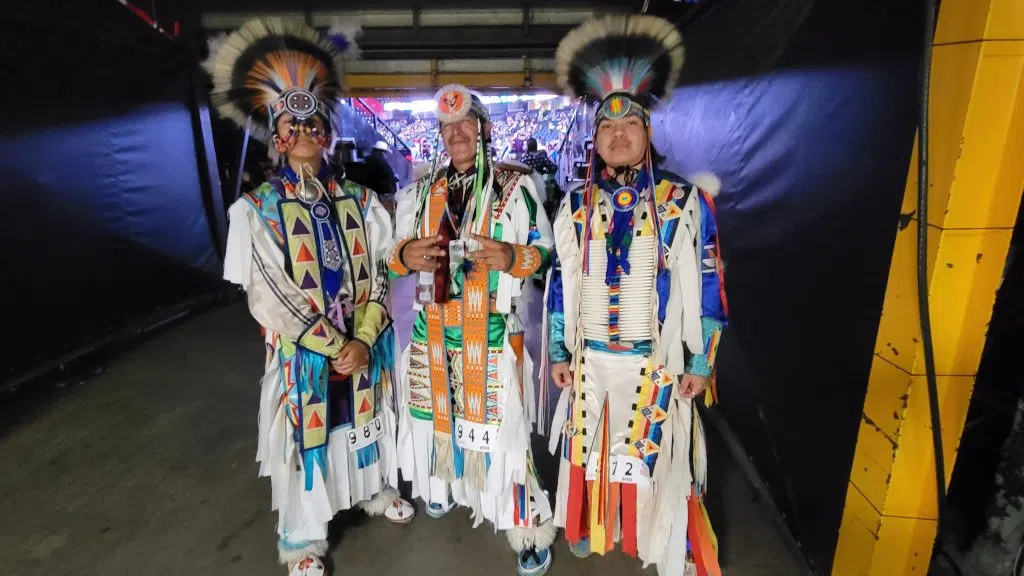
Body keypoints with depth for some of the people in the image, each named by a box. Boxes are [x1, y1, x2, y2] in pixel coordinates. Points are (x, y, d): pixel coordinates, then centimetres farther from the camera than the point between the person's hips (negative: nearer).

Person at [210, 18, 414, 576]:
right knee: (306, 433, 12)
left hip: (365, 345, 3)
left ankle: (374, 489, 49)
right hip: (302, 351, -3)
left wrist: (364, 339, -13)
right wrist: (336, 346, -17)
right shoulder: (256, 209, -10)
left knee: (363, 418, 21)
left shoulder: (359, 200, 0)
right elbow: (270, 298, -15)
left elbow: (377, 274, -1)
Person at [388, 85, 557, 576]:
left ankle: (530, 531, 18)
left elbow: (545, 250, 0)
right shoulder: (420, 192, 10)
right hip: (433, 330, 5)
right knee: (437, 414, 20)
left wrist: (512, 256, -21)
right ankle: (443, 483, 50)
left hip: (492, 333, -4)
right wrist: (406, 255, -10)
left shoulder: (515, 188, -2)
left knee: (500, 428, -1)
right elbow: (397, 256, 15)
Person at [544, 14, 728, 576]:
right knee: (589, 451, 17)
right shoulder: (575, 206, 1)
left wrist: (702, 362, -3)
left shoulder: (685, 203, -6)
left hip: (655, 361, -2)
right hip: (589, 359, 3)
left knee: (654, 457, 11)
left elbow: (706, 287, -3)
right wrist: (558, 353, 5)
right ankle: (593, 524, 44)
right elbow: (561, 284, 5)